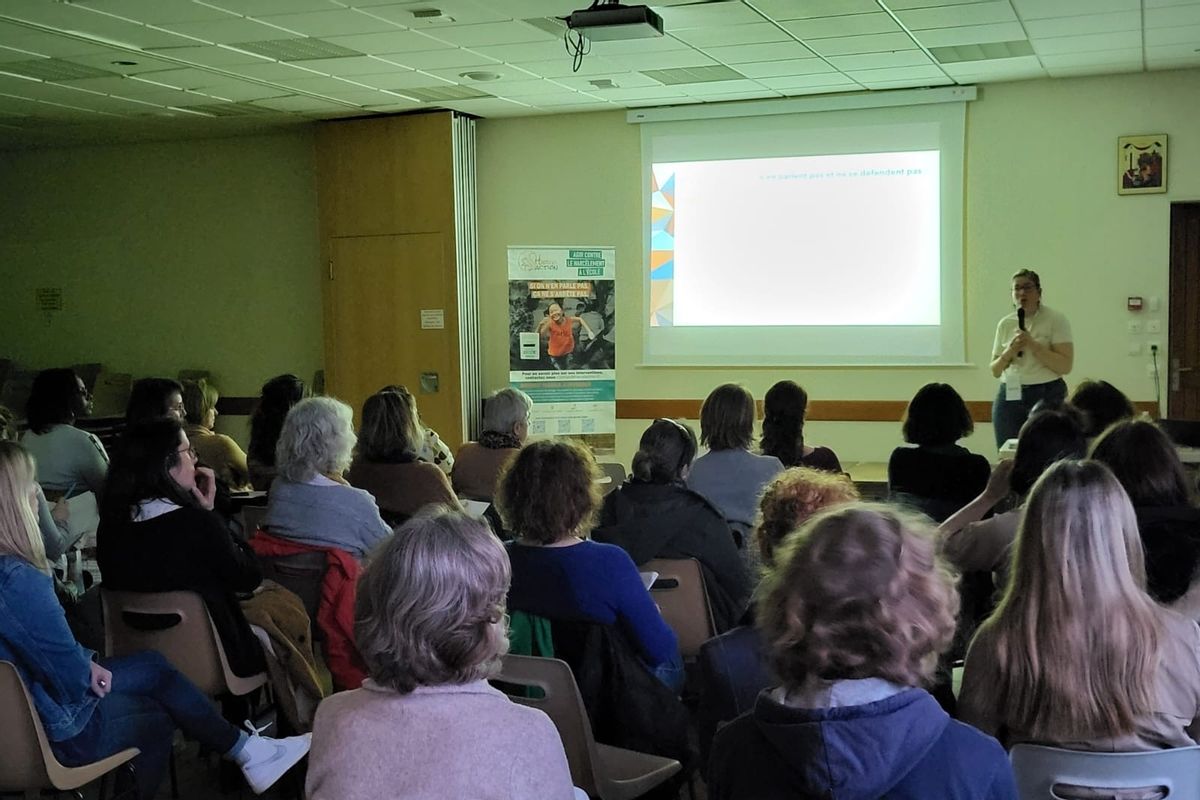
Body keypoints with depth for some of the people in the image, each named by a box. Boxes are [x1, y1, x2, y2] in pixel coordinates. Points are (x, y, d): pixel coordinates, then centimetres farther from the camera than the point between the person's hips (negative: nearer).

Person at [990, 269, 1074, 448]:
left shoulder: (1056, 320, -2)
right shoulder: (1005, 324, 10)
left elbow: (1065, 365, -11)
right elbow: (995, 371, 12)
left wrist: (1032, 344, -16)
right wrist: (1009, 352, -7)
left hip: (1047, 395, -4)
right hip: (1010, 395, 4)